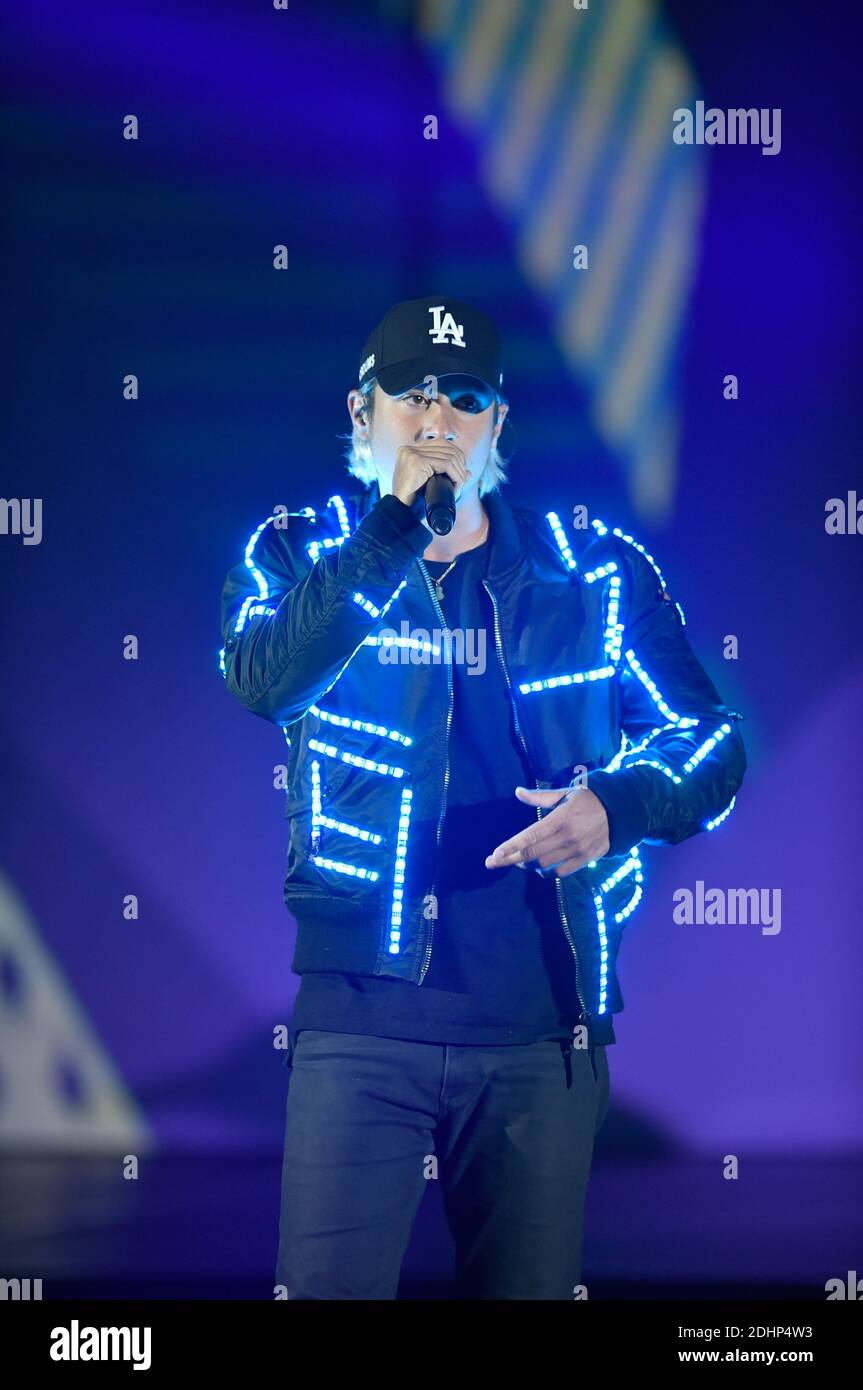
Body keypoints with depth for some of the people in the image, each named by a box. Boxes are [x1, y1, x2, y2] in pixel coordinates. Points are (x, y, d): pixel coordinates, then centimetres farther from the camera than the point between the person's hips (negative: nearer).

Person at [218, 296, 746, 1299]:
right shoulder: (300, 555, 6)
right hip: (364, 1016, -2)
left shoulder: (591, 571, 9)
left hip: (543, 1026, 2)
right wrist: (397, 525, -18)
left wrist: (618, 808, -13)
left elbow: (711, 744, 9)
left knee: (529, 1288, 8)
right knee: (326, 1287, -9)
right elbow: (264, 683, -16)